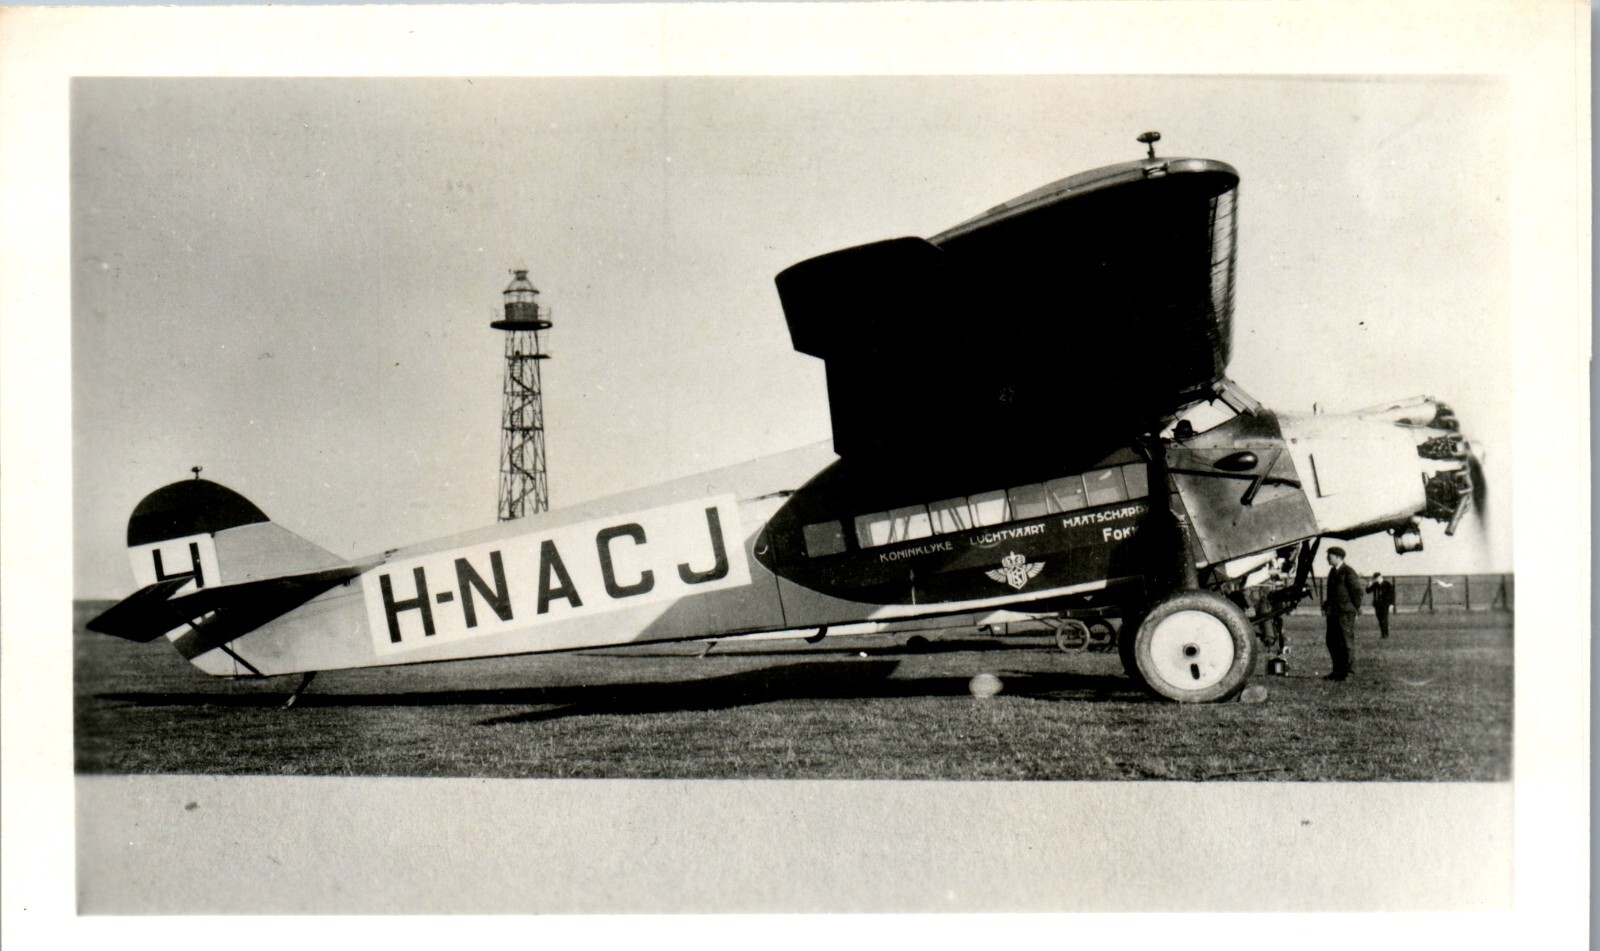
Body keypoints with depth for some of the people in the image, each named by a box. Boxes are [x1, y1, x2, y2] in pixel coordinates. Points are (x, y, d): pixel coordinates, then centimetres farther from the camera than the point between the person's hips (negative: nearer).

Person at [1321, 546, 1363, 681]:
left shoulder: (1348, 572, -9)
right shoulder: (1332, 571, 17)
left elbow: (1357, 591, -9)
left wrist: (1355, 608, -8)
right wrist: (1327, 604, 13)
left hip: (1345, 612, -9)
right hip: (1333, 612, 9)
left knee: (1346, 641, -4)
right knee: (1332, 641, 10)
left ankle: (1348, 672, 1)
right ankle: (1338, 671, 18)